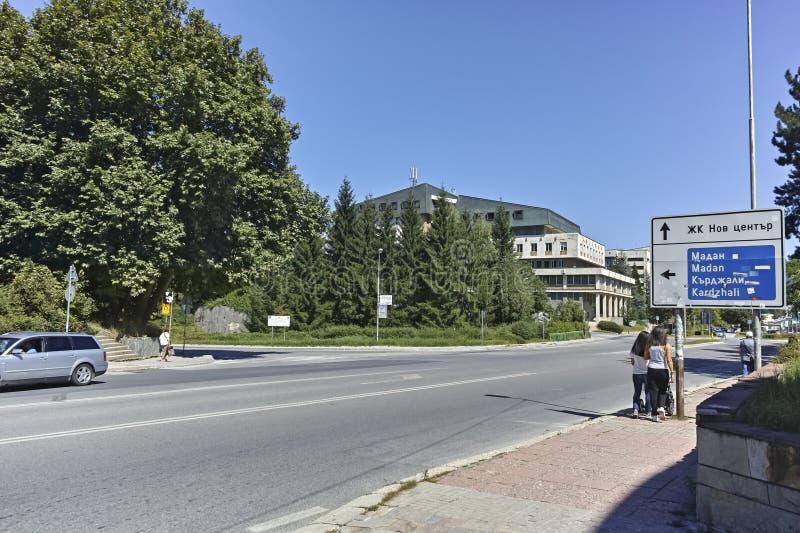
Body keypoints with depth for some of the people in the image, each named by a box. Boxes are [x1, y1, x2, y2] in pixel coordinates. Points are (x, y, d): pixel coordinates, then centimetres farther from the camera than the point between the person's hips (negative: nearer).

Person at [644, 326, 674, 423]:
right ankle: (661, 407, -7)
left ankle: (655, 414, 6)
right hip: (663, 370, -2)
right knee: (663, 391, 16)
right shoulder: (666, 345, -8)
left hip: (651, 370, 2)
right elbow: (669, 360, -11)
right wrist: (672, 372, -8)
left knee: (653, 392, 5)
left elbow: (645, 357, 7)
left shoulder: (649, 345, 0)